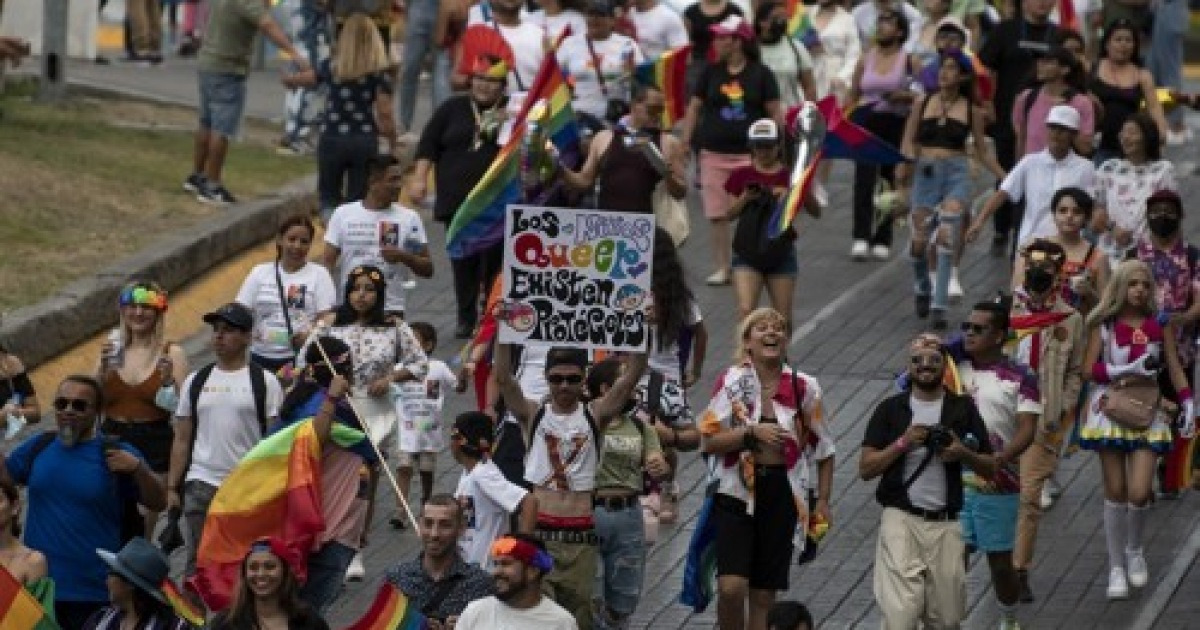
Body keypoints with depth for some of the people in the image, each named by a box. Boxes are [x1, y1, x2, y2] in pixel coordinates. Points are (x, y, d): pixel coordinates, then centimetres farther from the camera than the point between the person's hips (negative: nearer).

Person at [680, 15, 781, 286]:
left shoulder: (760, 74, -1)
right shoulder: (711, 73, 7)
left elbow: (774, 112, 1)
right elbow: (694, 107, 10)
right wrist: (684, 143, 3)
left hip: (750, 152, -2)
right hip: (714, 152, 3)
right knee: (717, 214, 1)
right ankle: (722, 267, 8)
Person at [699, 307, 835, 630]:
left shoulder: (804, 387, 2)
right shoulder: (732, 382, -2)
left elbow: (823, 449, 10)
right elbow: (708, 442, -4)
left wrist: (823, 501, 4)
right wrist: (752, 432, -17)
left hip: (782, 495, 2)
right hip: (737, 493, -2)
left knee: (764, 595, 5)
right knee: (731, 587, -16)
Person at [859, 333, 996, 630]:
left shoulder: (962, 408, 9)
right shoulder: (890, 409, 7)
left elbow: (990, 469, 11)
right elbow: (865, 469, 2)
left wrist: (964, 454, -9)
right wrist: (903, 443, -11)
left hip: (946, 524, 2)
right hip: (901, 519, -2)